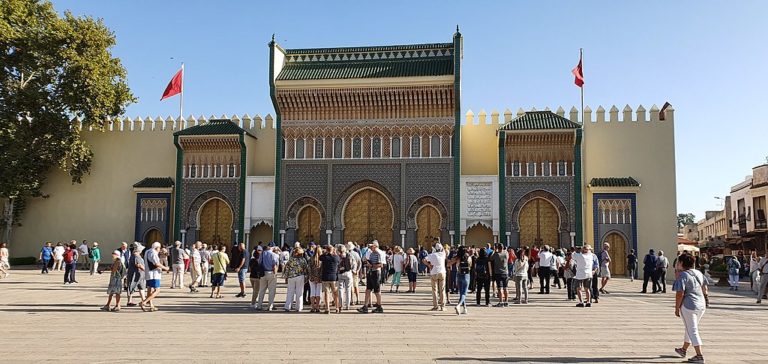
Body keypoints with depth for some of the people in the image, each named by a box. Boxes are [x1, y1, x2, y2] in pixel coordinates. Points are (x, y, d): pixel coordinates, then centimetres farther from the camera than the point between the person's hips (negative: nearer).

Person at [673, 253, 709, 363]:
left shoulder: (682, 275, -15)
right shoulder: (698, 273, 8)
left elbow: (680, 293, -19)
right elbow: (705, 289, 15)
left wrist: (677, 308, -12)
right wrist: (704, 299, 27)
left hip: (688, 306, -8)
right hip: (701, 305, 8)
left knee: (692, 331, -1)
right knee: (690, 329, 20)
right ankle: (684, 350, 35)